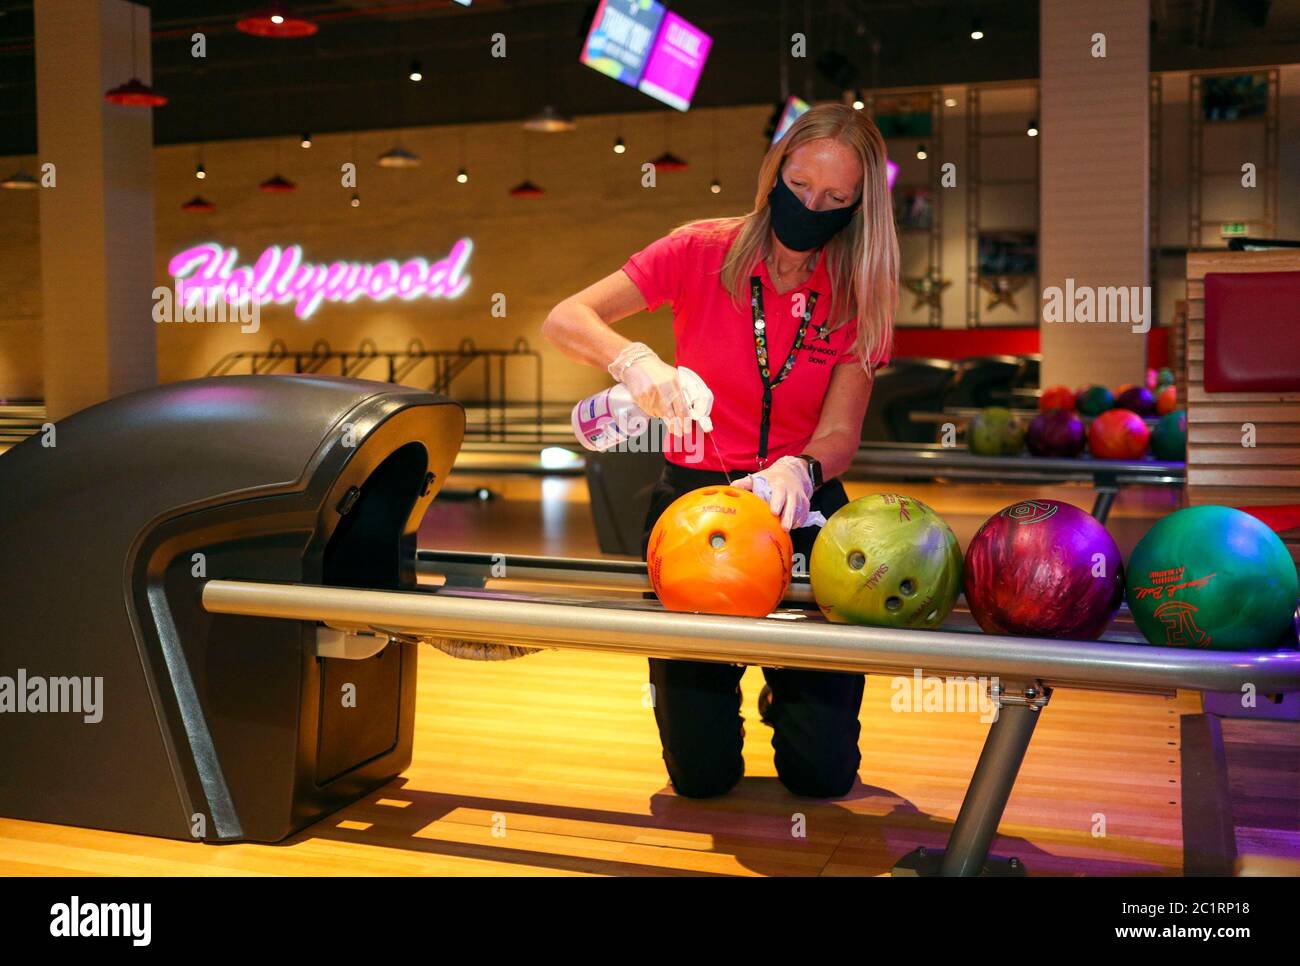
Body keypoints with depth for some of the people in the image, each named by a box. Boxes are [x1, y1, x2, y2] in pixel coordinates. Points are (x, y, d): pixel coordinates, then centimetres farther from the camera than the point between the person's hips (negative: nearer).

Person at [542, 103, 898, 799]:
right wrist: (632, 358, -33)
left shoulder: (859, 292, -1)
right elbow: (565, 319, -12)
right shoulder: (703, 252, -6)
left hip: (802, 507, 1)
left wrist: (798, 469, -32)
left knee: (823, 774, -4)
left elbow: (839, 433, -9)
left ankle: (790, 681, 31)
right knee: (702, 775, -1)